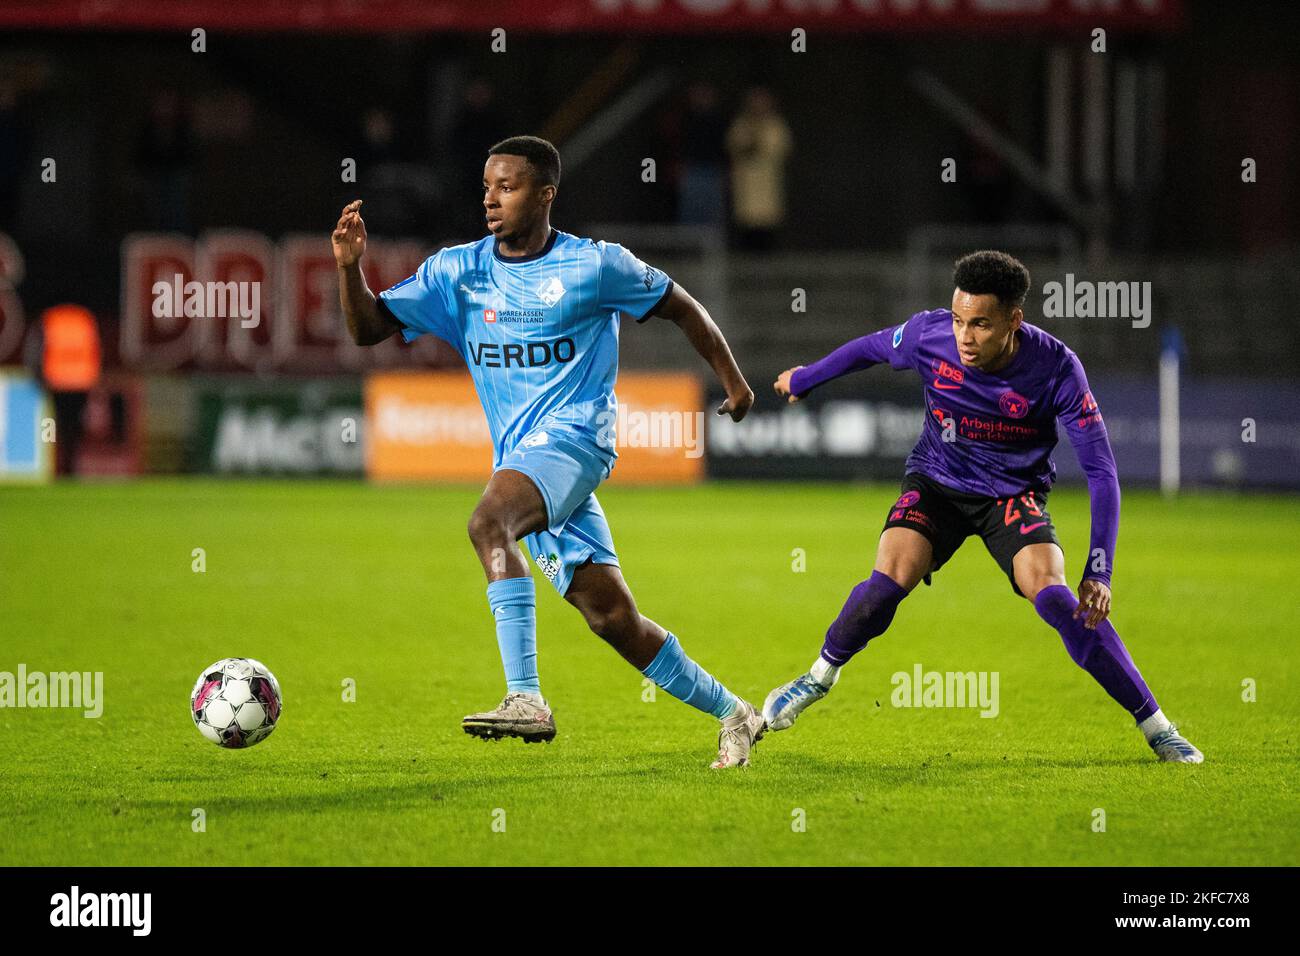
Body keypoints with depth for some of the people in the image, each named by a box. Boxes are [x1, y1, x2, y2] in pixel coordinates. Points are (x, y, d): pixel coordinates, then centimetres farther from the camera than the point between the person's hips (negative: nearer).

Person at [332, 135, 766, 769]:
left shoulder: (595, 265, -3)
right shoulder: (458, 272, 8)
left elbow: (680, 308, 11)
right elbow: (369, 328, 5)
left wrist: (733, 382, 15)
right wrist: (349, 265, -12)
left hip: (574, 435, -5)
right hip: (519, 454, 5)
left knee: (488, 521, -33)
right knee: (611, 617, 3)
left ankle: (526, 699, -40)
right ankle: (730, 713, 21)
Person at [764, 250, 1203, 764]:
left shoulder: (1056, 368, -27)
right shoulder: (928, 335, -21)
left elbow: (1101, 472, -23)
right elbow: (870, 348, 3)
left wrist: (1099, 572, -30)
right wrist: (803, 379, 20)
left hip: (1015, 494, -2)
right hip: (936, 481, 2)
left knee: (1053, 596, -24)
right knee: (889, 580, -23)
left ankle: (1155, 726, -14)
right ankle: (821, 675, 7)